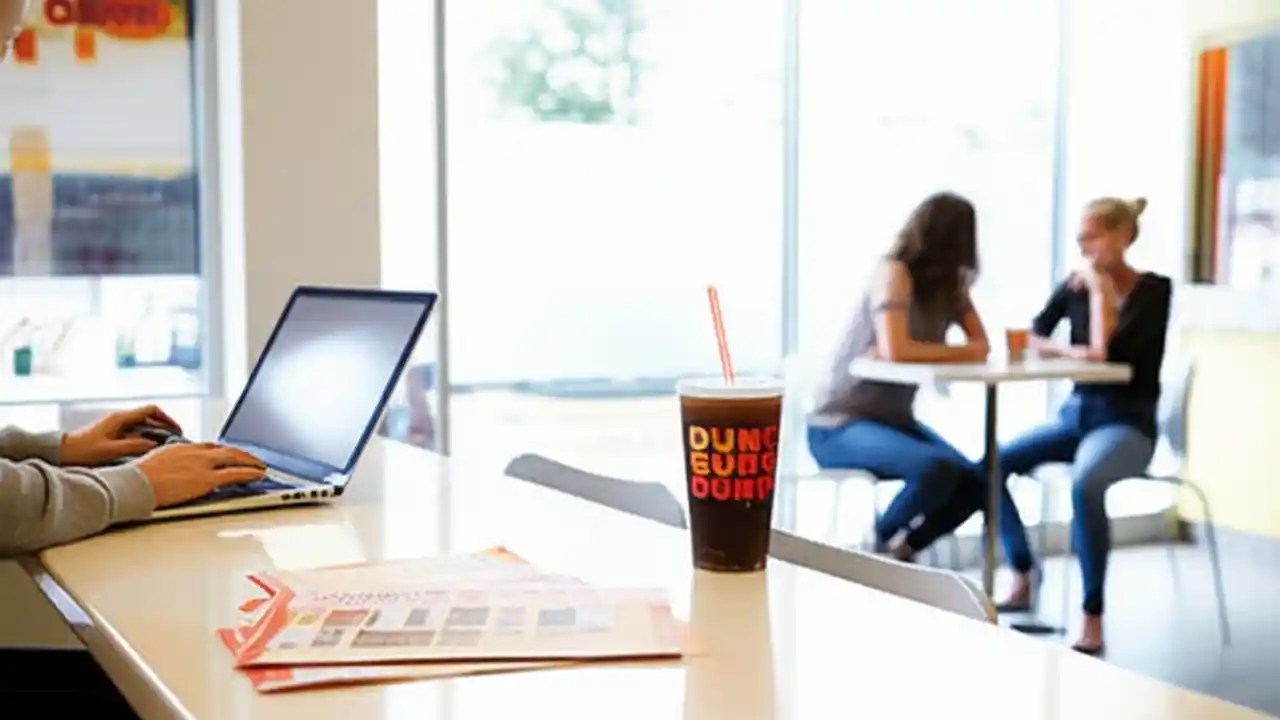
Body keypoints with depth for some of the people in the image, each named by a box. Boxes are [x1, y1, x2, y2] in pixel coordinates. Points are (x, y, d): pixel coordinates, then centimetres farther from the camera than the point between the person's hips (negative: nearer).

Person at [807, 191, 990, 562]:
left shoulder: (950, 283, 6)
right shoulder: (894, 272, -17)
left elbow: (982, 346, -2)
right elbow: (896, 350, -31)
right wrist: (955, 352, -16)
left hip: (895, 418, 8)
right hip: (839, 425, -8)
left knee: (974, 480, -11)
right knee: (938, 469, -29)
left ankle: (900, 548, 11)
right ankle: (876, 545, -3)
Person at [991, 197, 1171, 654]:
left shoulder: (1153, 290, -7)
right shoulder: (1075, 286, 7)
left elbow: (1109, 351, -19)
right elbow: (1032, 340, 6)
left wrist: (1100, 290, -10)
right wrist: (1069, 351, -13)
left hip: (1127, 422, -6)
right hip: (1075, 414, 6)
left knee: (1085, 482, -38)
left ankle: (1092, 620, -31)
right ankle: (1023, 580, -4)